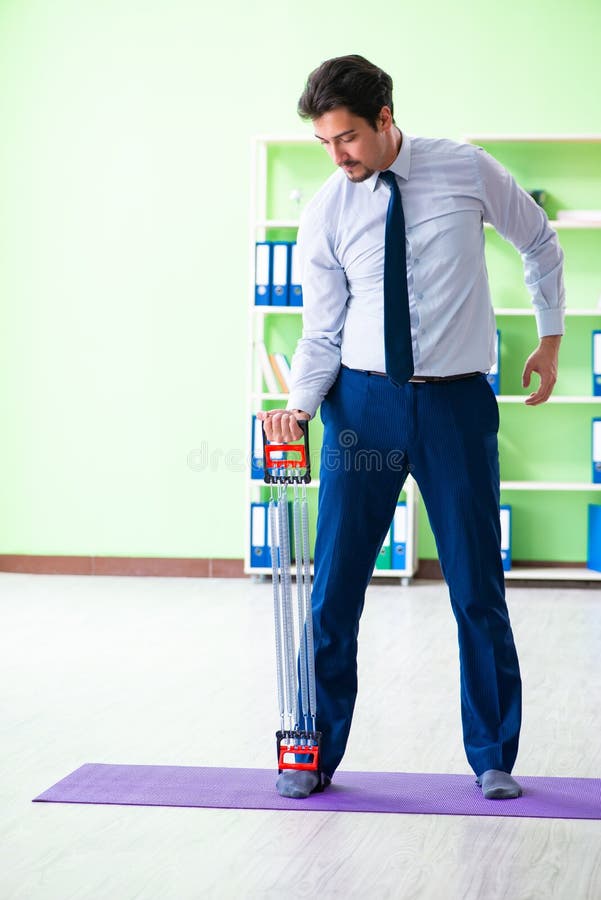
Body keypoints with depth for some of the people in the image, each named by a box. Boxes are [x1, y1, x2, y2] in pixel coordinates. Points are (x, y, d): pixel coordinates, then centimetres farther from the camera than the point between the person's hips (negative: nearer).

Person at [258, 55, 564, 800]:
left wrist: (550, 337, 11)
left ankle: (493, 758, 20)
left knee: (477, 589, 5)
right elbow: (322, 332, 1)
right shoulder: (325, 214, -2)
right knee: (334, 586, 3)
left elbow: (540, 244, 11)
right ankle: (317, 753, 17)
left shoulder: (466, 171, -5)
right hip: (364, 403, 1)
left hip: (457, 402, -1)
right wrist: (300, 404, -16)